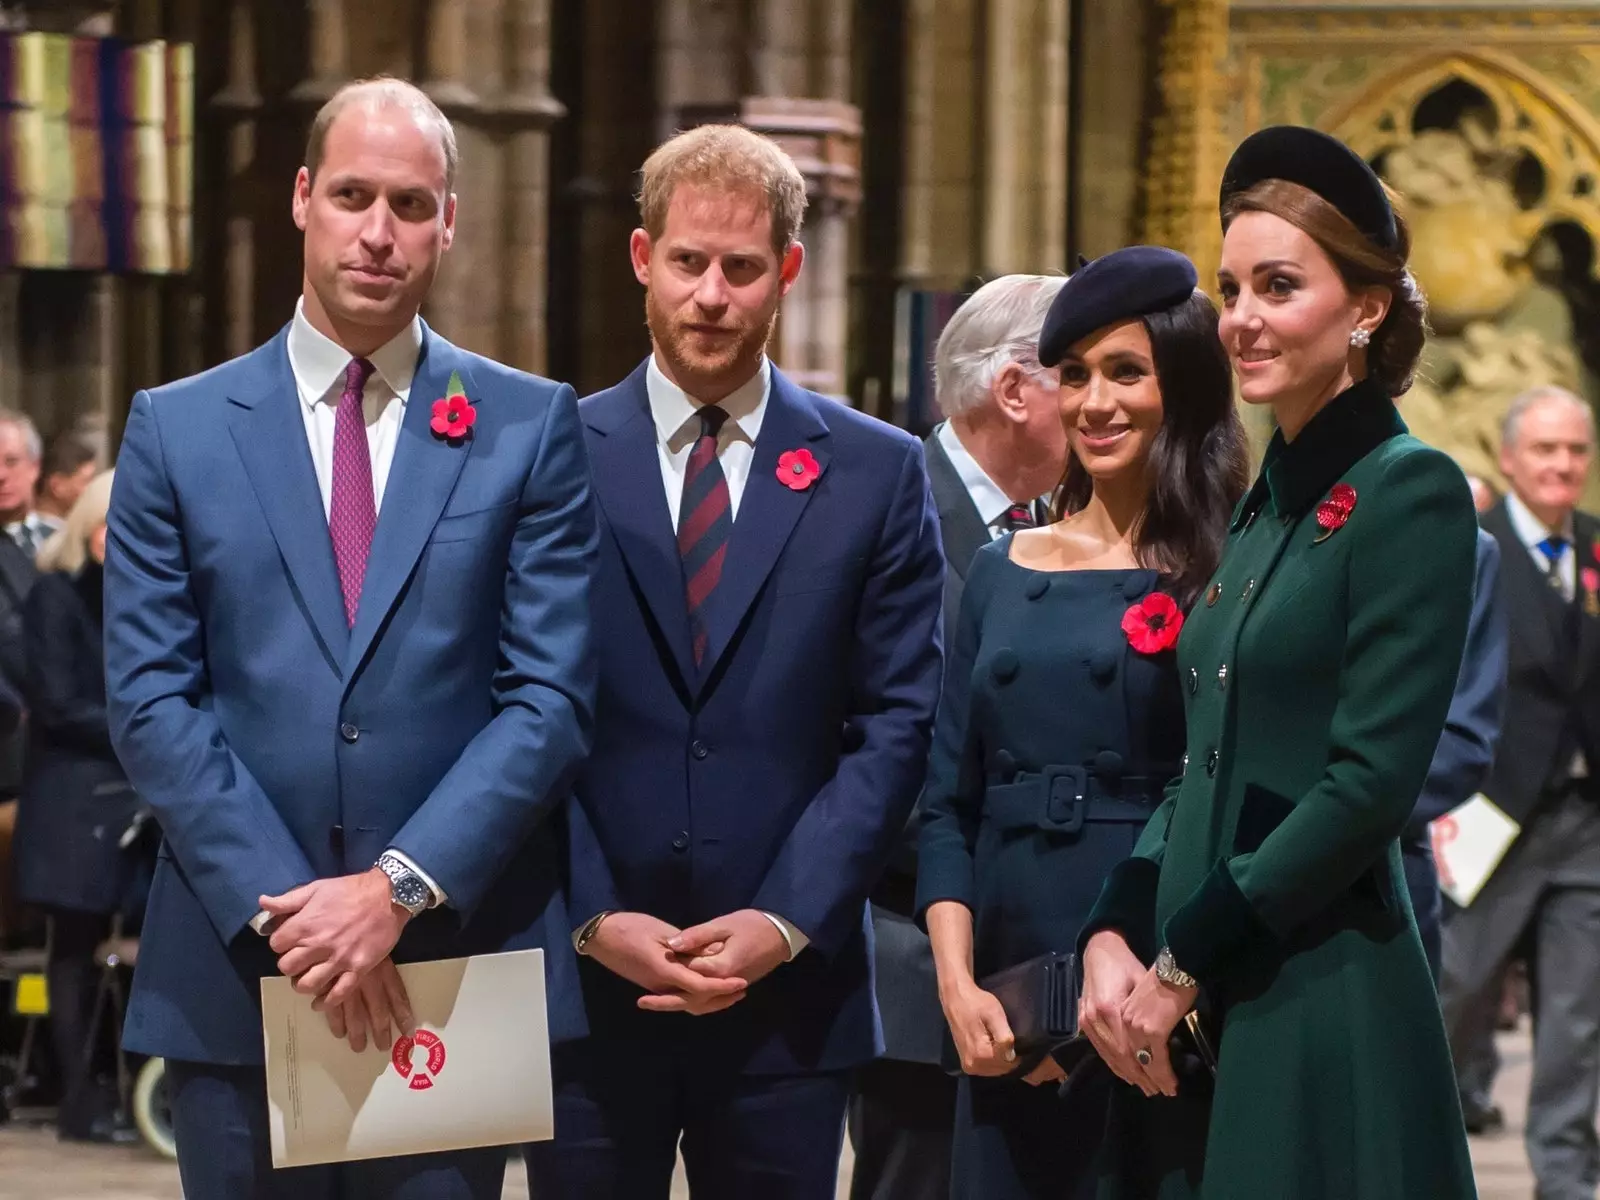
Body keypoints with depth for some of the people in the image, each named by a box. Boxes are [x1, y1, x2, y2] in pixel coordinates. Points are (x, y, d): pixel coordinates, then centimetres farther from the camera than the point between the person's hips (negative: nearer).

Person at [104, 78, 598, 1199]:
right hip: (235, 979, 1)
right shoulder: (177, 429, 6)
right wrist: (281, 904, -11)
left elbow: (552, 696, -2)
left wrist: (400, 889, -13)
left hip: (458, 963, -1)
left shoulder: (531, 426, 5)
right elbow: (150, 698, 0)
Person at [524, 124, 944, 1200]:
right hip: (586, 988, 0)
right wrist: (594, 920, -9)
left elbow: (895, 728, 2)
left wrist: (785, 924, -8)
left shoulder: (877, 474, 5)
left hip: (788, 993, 0)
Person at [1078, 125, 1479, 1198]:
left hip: (1322, 1006, -7)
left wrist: (1185, 963, -13)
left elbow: (1371, 781, -16)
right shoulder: (1269, 500, 15)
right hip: (1191, 1016, 7)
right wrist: (1113, 940, 0)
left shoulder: (1408, 491, -10)